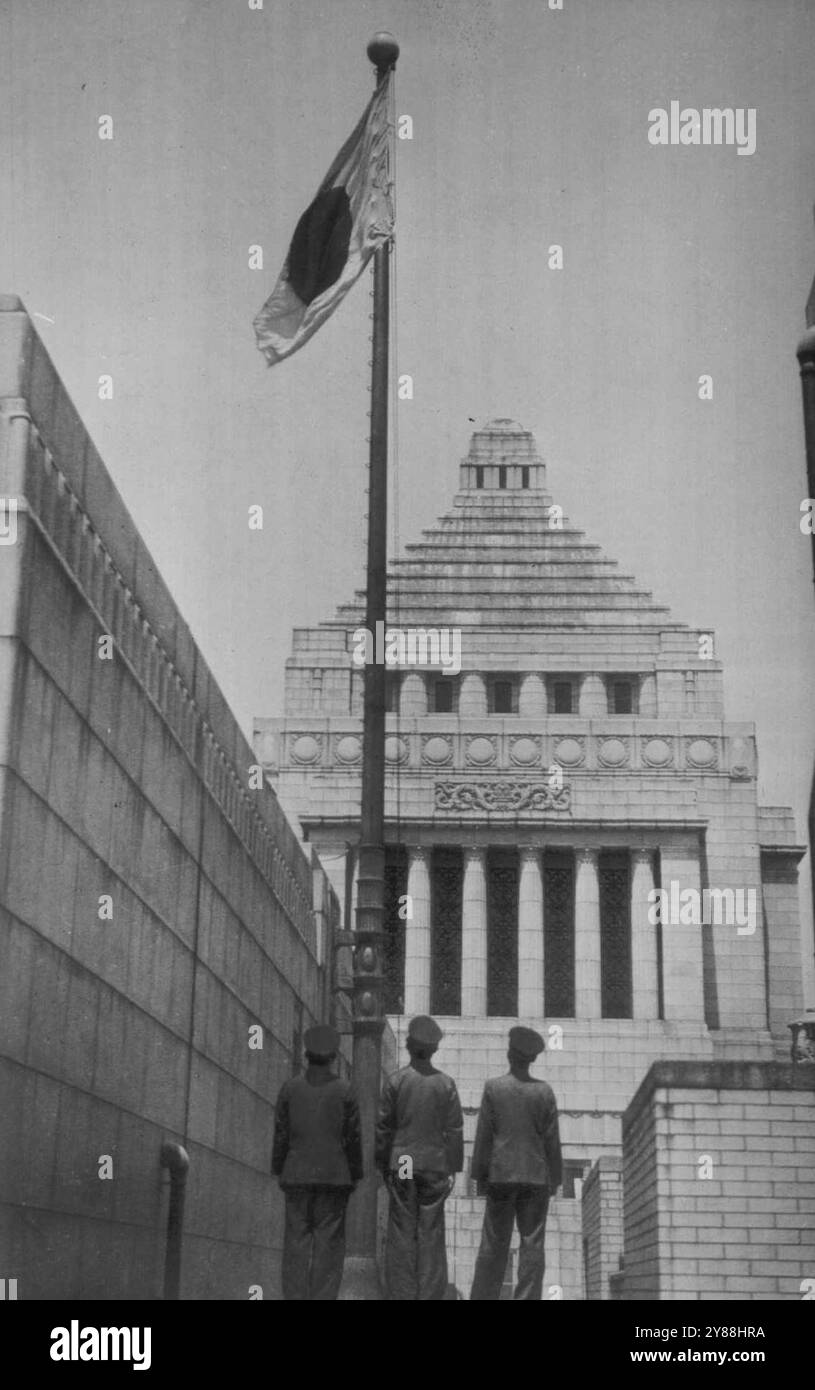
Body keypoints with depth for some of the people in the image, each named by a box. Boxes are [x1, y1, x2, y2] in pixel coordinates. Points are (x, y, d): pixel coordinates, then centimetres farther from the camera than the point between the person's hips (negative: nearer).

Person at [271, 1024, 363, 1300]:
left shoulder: (290, 1088, 0)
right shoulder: (344, 1091, -3)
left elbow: (281, 1134, 3)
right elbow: (353, 1137, -1)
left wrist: (278, 1170, 12)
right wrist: (355, 1174, 8)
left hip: (297, 1174, 1)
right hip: (334, 1175, -1)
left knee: (297, 1238, 5)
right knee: (329, 1240, 2)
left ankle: (294, 1297, 1)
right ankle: (323, 1297, -2)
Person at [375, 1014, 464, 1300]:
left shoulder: (396, 1081, -5)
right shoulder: (445, 1083, -2)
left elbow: (384, 1127, -1)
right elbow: (455, 1130, -1)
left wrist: (382, 1165, 8)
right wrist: (453, 1169, 6)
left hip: (401, 1165, 0)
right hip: (435, 1165, 1)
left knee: (401, 1233, 4)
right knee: (431, 1233, 4)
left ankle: (401, 1294, 4)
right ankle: (431, 1295, 4)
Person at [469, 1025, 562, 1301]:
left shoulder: (493, 1087, -4)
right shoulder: (544, 1091, -1)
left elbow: (483, 1134, -3)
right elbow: (552, 1139, 1)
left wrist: (479, 1175, 4)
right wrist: (555, 1178, 9)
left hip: (500, 1175, 0)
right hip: (536, 1177, 0)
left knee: (493, 1244, 7)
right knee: (532, 1245, 2)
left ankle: (481, 1298, 7)